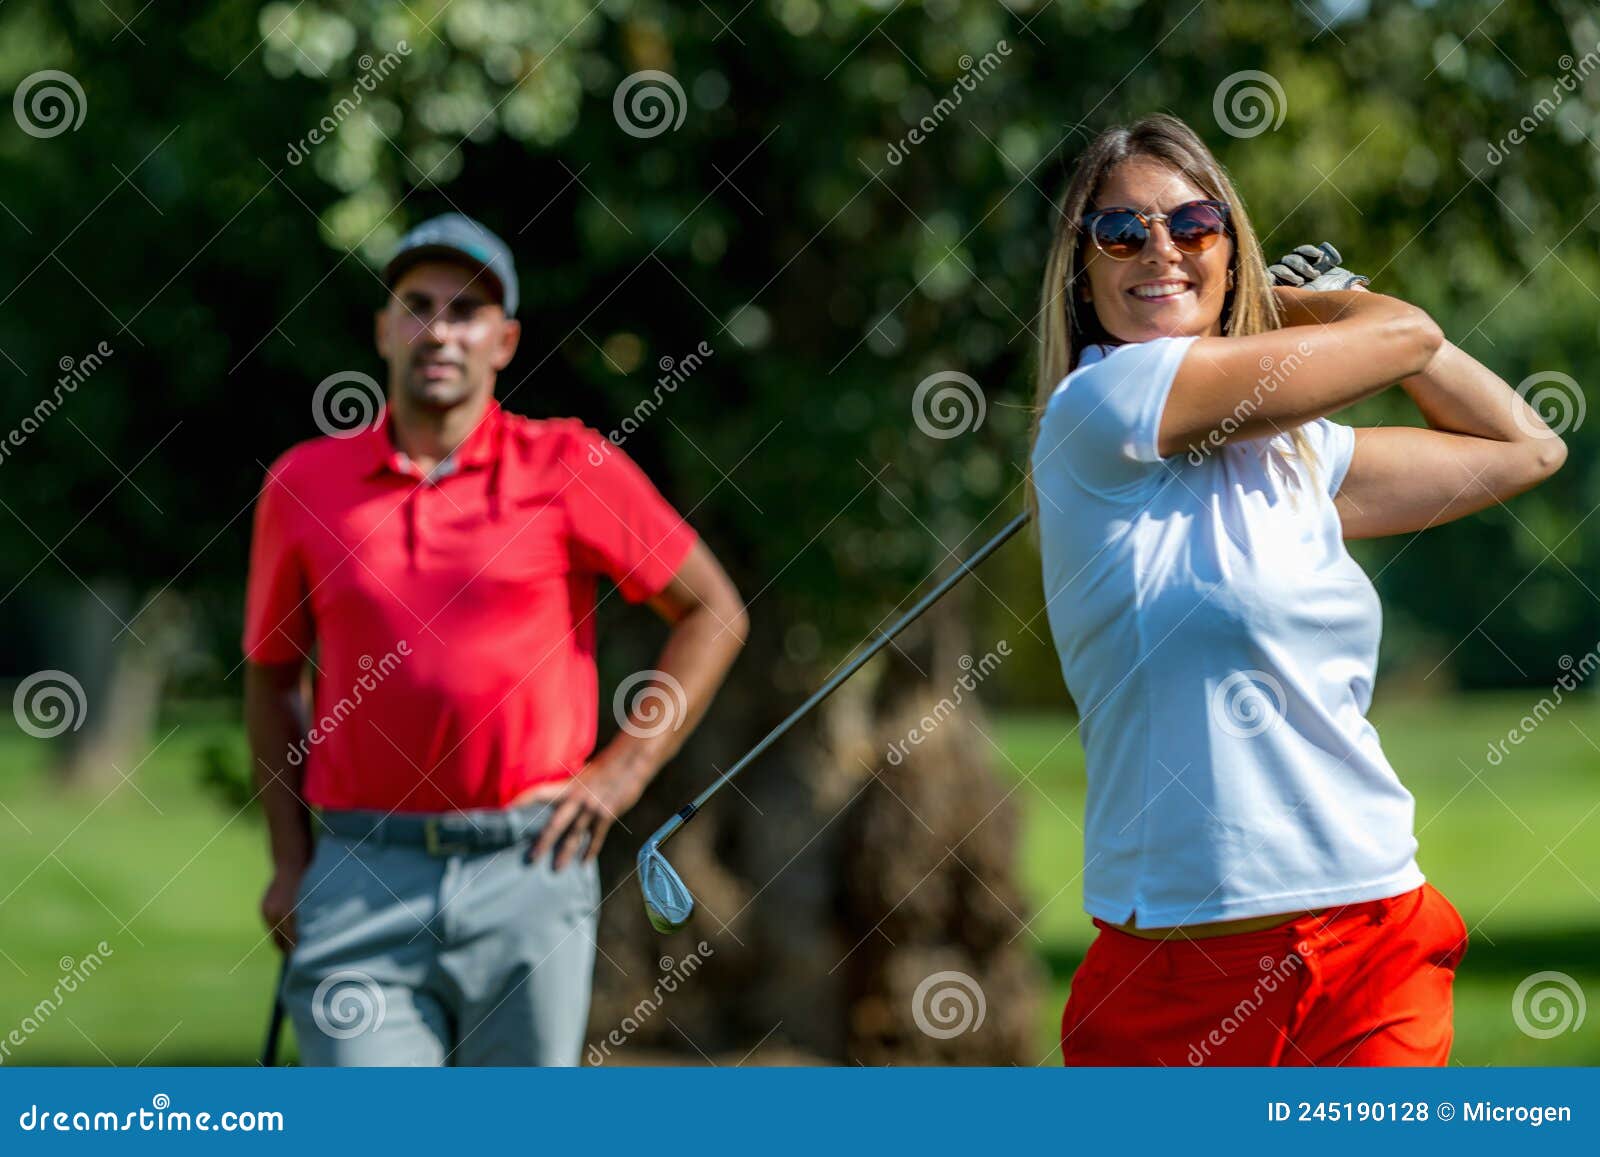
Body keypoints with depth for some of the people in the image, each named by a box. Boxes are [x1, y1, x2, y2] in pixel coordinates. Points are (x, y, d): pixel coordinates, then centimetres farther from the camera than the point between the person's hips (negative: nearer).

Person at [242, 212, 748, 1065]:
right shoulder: (303, 484, 7)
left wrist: (623, 769, 0)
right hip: (363, 878, 1)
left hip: (527, 868, -1)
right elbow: (271, 673, 19)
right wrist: (289, 859, 12)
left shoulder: (570, 468, 2)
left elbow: (714, 612, 9)